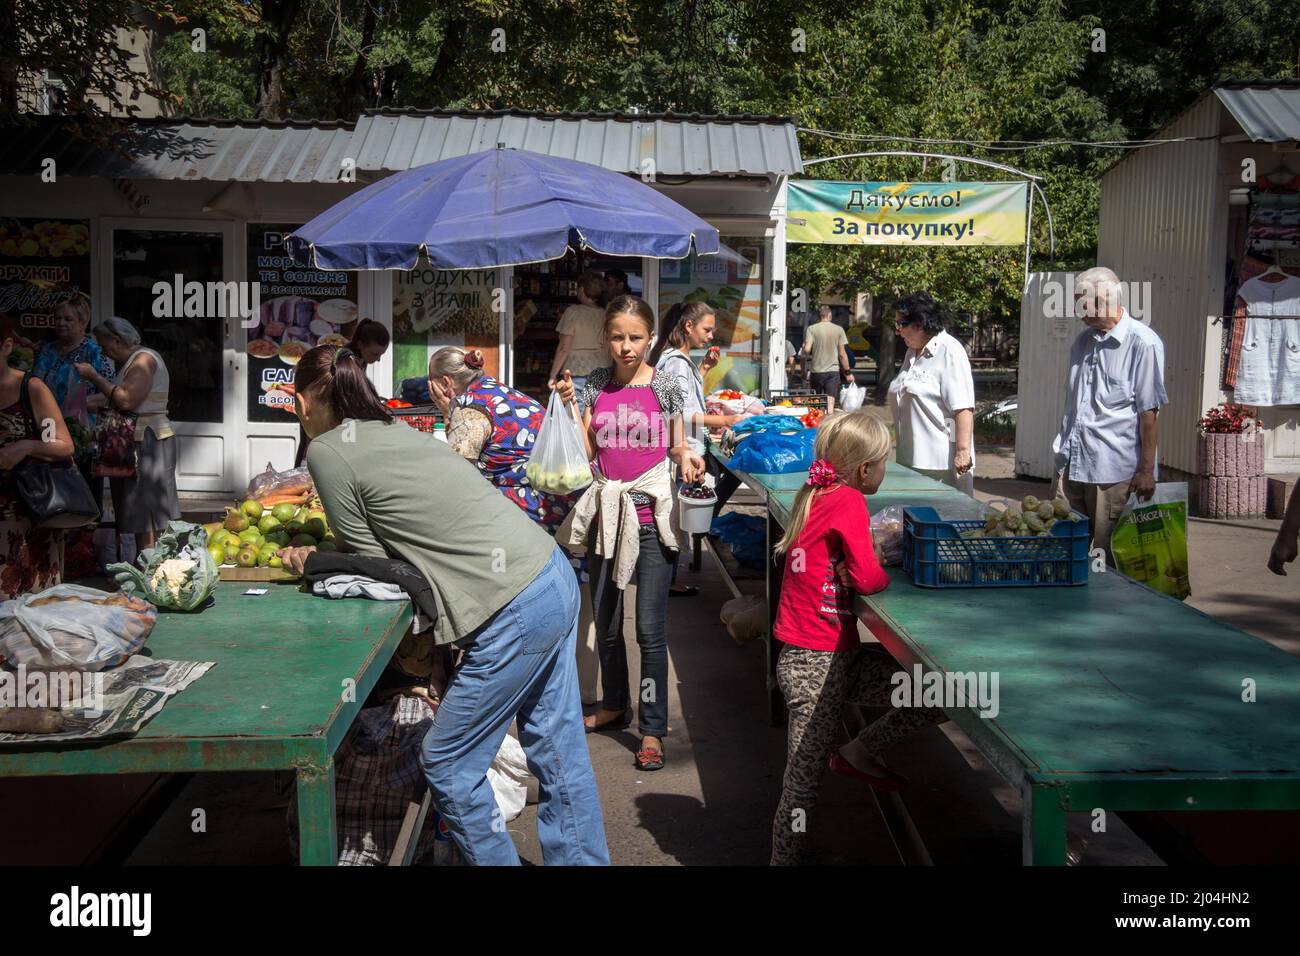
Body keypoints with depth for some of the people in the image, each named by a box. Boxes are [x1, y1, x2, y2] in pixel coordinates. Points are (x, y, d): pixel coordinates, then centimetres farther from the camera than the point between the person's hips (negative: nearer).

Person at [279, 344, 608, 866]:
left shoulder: (327, 451, -6)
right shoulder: (393, 430, 18)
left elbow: (371, 560, -1)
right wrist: (320, 556, 19)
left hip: (515, 613, -9)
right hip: (556, 578, 9)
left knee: (447, 766, 7)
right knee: (557, 748, 17)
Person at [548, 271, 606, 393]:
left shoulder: (573, 312, -6)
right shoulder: (605, 316, 6)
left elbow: (564, 349, -8)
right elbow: (608, 350, 10)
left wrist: (552, 376, -3)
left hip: (576, 375, -4)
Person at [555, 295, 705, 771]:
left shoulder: (665, 386, -2)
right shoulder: (594, 385, 4)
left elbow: (676, 446, 6)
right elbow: (587, 454, 1)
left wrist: (686, 457, -15)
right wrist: (570, 405, -8)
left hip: (652, 519, -4)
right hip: (605, 516, 4)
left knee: (649, 628, -4)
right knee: (606, 622, 16)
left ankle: (652, 728, 6)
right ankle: (615, 704, 36)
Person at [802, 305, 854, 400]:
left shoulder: (811, 329, -2)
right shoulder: (839, 330, 2)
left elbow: (807, 350, -11)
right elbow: (842, 354, 0)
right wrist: (848, 372, 9)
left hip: (817, 371, 0)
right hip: (833, 371, 0)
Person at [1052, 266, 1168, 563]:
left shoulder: (1142, 344, -9)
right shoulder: (1083, 341, 13)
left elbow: (1148, 412, -11)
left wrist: (1146, 469, -13)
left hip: (1113, 471, -7)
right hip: (1072, 465, 7)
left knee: (1107, 557, 2)